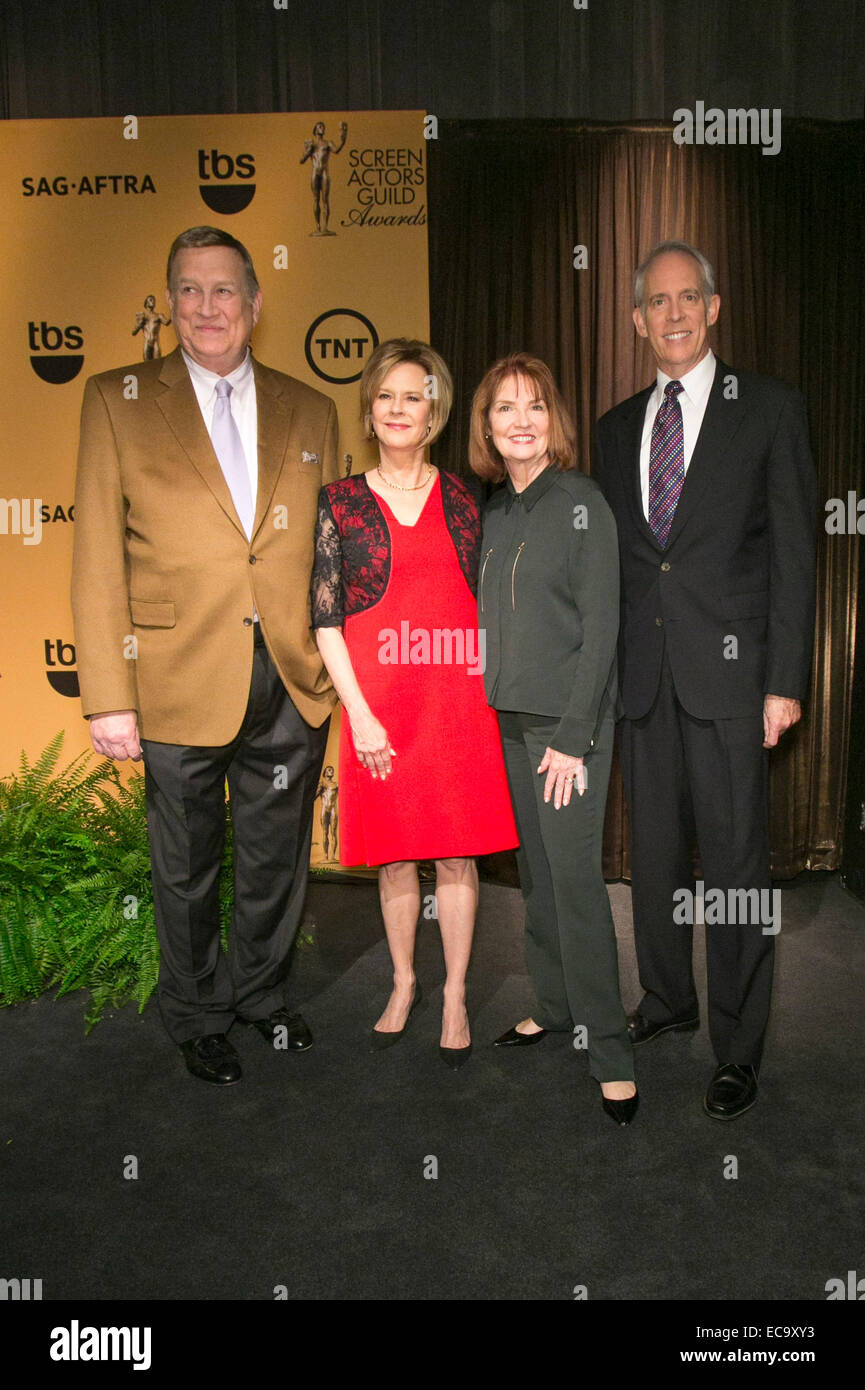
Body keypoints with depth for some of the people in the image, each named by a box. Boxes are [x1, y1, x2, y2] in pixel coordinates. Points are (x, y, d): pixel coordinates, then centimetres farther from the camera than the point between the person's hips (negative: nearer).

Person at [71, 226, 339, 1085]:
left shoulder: (308, 411, 8)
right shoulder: (118, 401, 0)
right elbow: (98, 558, -5)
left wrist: (335, 667, 3)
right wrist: (109, 696, -11)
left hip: (292, 687, 3)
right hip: (182, 683, -2)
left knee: (275, 862, 18)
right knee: (187, 869, 15)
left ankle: (262, 994, 43)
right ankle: (198, 1018, 39)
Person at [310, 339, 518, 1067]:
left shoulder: (464, 500, 6)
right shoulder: (341, 502, 2)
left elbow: (488, 602, 10)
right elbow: (325, 618, -2)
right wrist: (359, 713, -8)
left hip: (459, 697, 1)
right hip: (378, 702, 0)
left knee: (458, 853, 6)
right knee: (394, 853, 10)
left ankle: (455, 997, 22)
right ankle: (404, 982, 31)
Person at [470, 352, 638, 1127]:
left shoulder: (581, 502, -7)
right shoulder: (494, 511, 10)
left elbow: (600, 626, -11)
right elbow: (492, 621, 13)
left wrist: (573, 737, -15)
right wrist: (490, 707, 4)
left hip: (568, 721, -6)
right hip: (507, 717, 6)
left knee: (576, 875, -7)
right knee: (535, 871, 12)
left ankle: (610, 1050, 3)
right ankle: (554, 1006, 27)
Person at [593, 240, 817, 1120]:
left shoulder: (769, 409, 3)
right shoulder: (617, 427, 15)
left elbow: (793, 550, -2)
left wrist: (784, 680, -9)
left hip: (727, 668, -4)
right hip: (642, 674, 4)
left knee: (735, 858, -1)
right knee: (654, 848, 13)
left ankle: (738, 1049, 13)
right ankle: (666, 1000, 32)